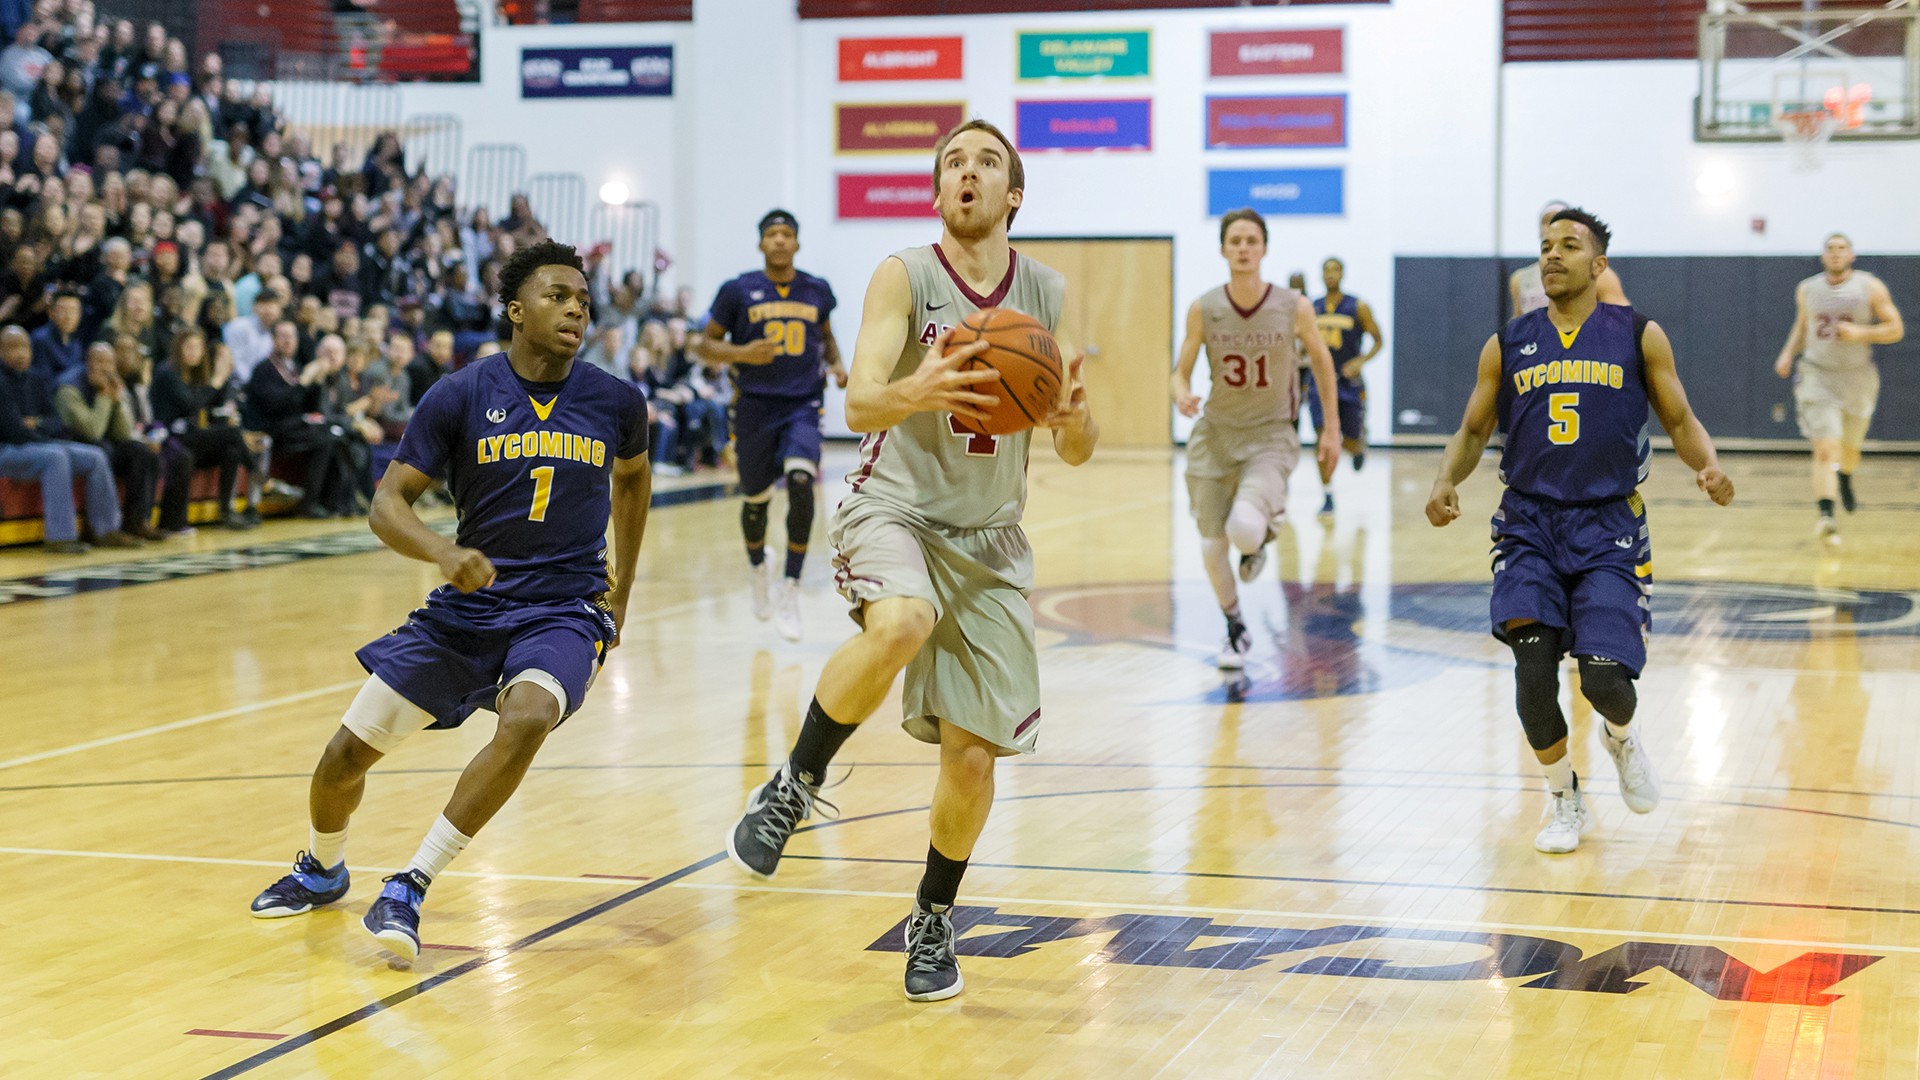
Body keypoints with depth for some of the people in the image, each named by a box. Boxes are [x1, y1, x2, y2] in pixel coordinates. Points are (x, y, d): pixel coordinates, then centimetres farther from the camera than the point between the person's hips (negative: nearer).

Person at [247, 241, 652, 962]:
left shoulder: (615, 402, -4)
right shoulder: (461, 396, -9)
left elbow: (633, 476, 19)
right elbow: (387, 503, -8)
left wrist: (621, 592, 20)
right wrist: (442, 552, -29)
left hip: (565, 608, -1)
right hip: (469, 601, 1)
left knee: (526, 718, -33)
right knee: (348, 752, 2)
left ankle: (409, 888, -21)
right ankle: (321, 869, 37)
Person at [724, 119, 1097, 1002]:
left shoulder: (1048, 294, 1)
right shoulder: (905, 276, -7)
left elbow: (1078, 451, 2)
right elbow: (858, 406, -18)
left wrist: (1072, 415, -22)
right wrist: (914, 393, -41)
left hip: (989, 538, 4)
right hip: (895, 508, -3)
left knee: (973, 752, 2)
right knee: (900, 624, -38)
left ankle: (933, 919, 27)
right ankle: (794, 785, -15)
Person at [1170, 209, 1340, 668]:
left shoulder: (1293, 307, -11)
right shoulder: (1203, 310, -8)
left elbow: (1321, 360, 6)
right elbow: (1182, 371, 0)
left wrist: (1332, 428, 8)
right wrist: (1182, 395, -24)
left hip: (1270, 435, -2)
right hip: (1216, 433, 2)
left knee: (1244, 528, -27)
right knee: (1212, 546, 6)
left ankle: (1258, 540, 13)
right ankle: (1236, 630, 32)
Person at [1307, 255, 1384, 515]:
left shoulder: (1358, 307, -5)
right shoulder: (1312, 309, 4)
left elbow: (1379, 340, -1)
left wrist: (1360, 361, -18)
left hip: (1348, 381, -1)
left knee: (1350, 443, 5)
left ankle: (1360, 448, 45)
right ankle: (1328, 497, -6)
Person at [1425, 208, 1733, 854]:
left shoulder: (1639, 336, 3)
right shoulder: (1507, 345, 7)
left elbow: (1680, 421, 7)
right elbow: (1473, 431, 12)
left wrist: (1708, 467, -15)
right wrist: (1446, 481, -8)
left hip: (1609, 526, -1)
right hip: (1529, 523, 2)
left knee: (1604, 675, -14)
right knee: (1533, 666, -12)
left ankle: (1622, 738, 25)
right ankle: (1564, 800, 13)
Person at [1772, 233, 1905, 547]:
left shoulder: (1870, 287, -5)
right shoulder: (1807, 289, 3)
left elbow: (1896, 329, -4)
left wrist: (1860, 333, -20)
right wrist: (1788, 353, 4)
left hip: (1858, 379, 1)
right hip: (1818, 377, -1)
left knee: (1849, 447, 20)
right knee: (1825, 449, -17)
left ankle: (1846, 480, 55)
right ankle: (1825, 516, -26)